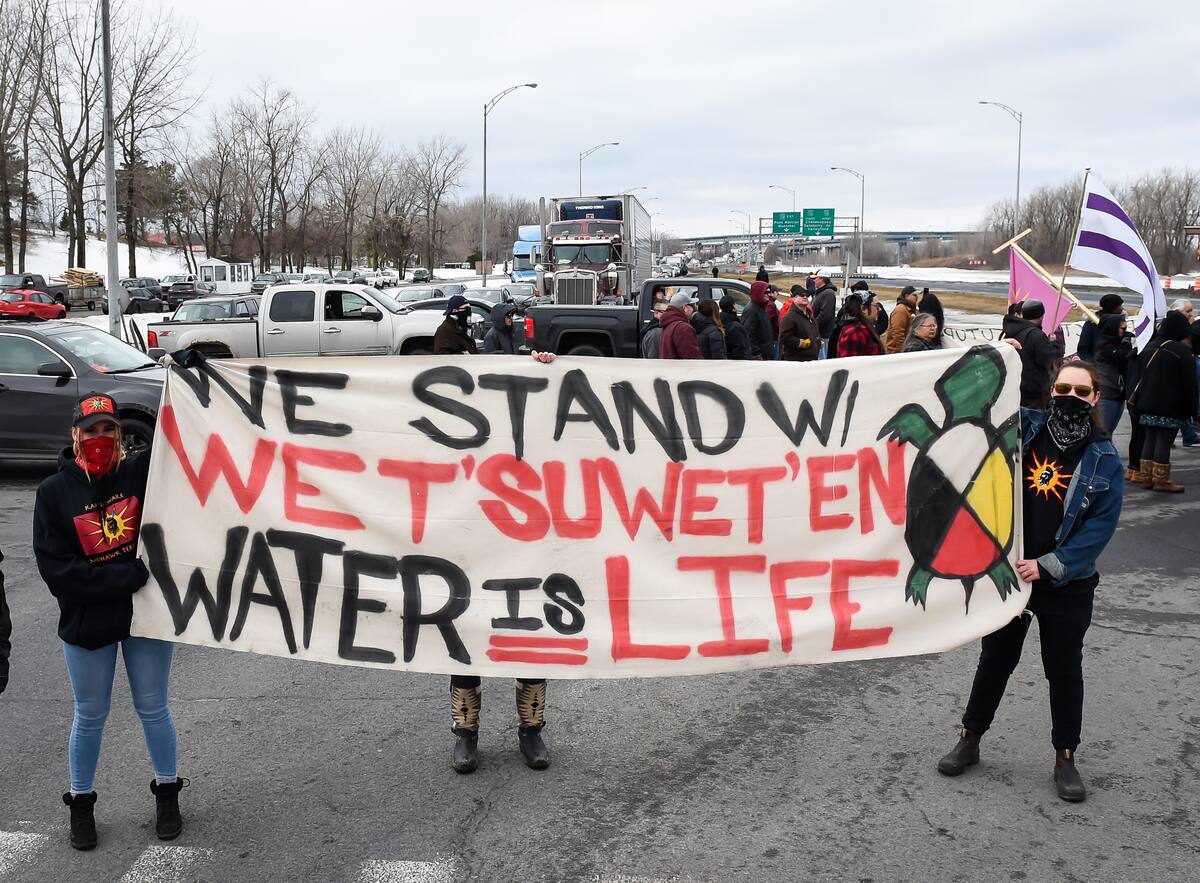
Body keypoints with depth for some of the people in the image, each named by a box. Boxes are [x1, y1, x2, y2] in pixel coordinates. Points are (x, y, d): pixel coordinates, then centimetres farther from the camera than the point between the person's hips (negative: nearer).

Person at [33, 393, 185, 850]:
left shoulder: (142, 472, -6)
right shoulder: (54, 492, -8)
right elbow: (56, 571, -14)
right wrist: (130, 576, -21)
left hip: (147, 615, 1)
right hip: (86, 623, -1)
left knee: (153, 708, 12)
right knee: (90, 716, 13)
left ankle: (167, 795, 31)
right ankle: (81, 805, 33)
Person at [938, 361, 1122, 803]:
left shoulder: (1103, 459, -5)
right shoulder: (1024, 427, -3)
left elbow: (1101, 526, -9)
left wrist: (1049, 565, -17)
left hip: (1067, 584, -1)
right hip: (1007, 570, 1)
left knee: (1064, 668, 11)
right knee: (995, 659, 14)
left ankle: (1065, 757, 27)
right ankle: (969, 738, 29)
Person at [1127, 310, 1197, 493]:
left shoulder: (1150, 346, 11)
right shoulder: (1182, 351, -12)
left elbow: (1141, 375, 18)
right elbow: (1189, 383, -11)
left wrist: (1138, 401, 23)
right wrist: (1191, 409, -5)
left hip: (1148, 404, 7)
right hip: (1171, 407, -7)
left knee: (1150, 438, 11)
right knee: (1164, 441, -5)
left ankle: (1147, 476, 13)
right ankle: (1161, 479, -3)